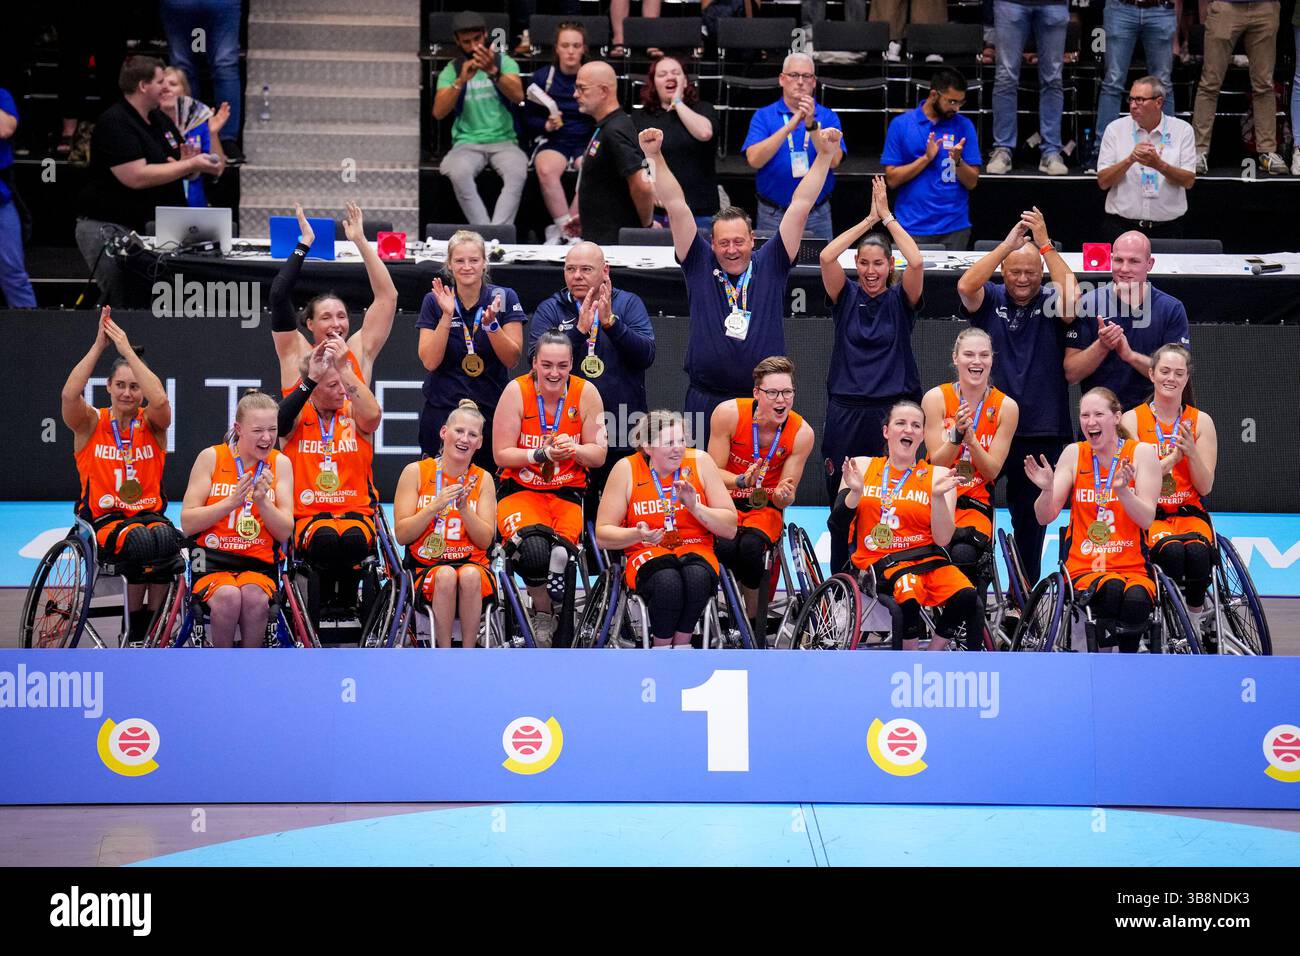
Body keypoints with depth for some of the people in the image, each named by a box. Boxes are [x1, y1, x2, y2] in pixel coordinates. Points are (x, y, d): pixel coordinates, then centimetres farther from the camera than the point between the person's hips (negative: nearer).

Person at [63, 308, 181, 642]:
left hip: (149, 514, 2)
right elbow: (70, 395, -16)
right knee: (141, 543, -36)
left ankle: (153, 632, -18)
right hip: (102, 519, -1)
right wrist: (99, 346, -17)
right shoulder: (91, 424, 6)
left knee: (166, 539, -36)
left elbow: (160, 400, -17)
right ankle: (134, 634, -16)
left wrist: (127, 350, -16)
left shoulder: (151, 424, 8)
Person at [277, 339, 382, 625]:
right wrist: (310, 379, -22)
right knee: (325, 539, -37)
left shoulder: (352, 412, 8)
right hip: (307, 514, -1)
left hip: (355, 512, 1)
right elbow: (277, 423, -17)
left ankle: (346, 596, -6)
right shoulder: (299, 415, 6)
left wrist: (344, 369, -21)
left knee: (353, 538, -36)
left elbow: (373, 416, -16)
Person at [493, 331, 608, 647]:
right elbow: (501, 454, -3)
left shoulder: (586, 393, 0)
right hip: (520, 491, -1)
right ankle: (543, 612, -4)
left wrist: (573, 449, -15)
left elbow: (599, 456, 7)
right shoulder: (516, 391, -5)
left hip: (568, 493, 1)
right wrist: (542, 454, -18)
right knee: (534, 548, -35)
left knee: (561, 553, -31)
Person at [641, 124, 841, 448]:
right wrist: (655, 156, -3)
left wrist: (824, 156, 1)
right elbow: (676, 206, 2)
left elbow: (800, 206, 4)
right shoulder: (699, 266, 5)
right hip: (705, 405, 0)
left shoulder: (770, 266, 6)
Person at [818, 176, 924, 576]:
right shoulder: (846, 297, 6)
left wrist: (887, 217, -7)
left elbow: (917, 262, -15)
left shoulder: (900, 300, 3)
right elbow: (826, 257, -10)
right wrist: (869, 220, -7)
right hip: (846, 412, 1)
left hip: (892, 412, -1)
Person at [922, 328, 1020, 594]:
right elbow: (935, 464, -3)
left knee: (964, 554, -32)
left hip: (975, 502, 0)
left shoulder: (1006, 407, -1)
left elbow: (992, 472, -2)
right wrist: (957, 434, -22)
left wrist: (970, 438, -19)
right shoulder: (936, 398, -2)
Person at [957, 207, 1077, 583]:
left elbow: (1072, 297, -19)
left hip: (1042, 431, 0)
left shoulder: (1051, 303, 2)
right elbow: (965, 286, -17)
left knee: (1030, 520, 10)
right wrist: (1008, 243, -19)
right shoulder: (990, 299, 3)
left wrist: (1044, 242, -20)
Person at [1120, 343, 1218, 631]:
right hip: (1148, 516, -2)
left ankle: (1196, 613, -13)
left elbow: (1205, 487, 4)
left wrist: (1191, 451, -12)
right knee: (1172, 551, -36)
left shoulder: (1201, 422, 8)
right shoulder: (1132, 419, 3)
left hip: (1190, 513, 2)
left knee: (1197, 551, -34)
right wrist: (1172, 457, -17)